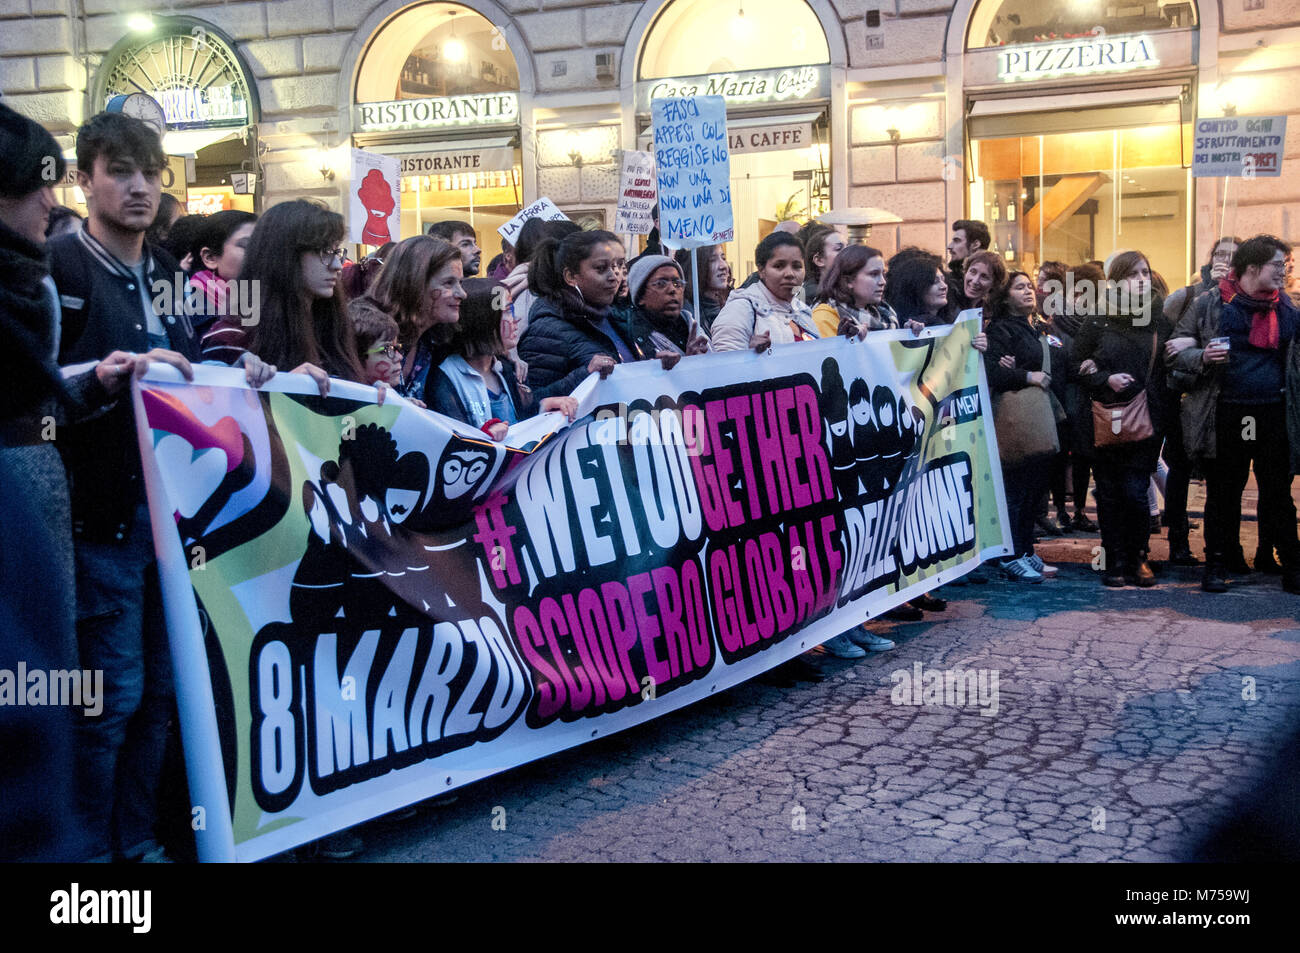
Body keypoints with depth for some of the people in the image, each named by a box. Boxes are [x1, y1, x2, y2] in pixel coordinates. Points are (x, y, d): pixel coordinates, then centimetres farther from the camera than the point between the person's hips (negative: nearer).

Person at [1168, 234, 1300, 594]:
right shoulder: (1209, 304, 1)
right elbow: (1176, 352, 1)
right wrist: (1202, 357, -18)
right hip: (1225, 416, -2)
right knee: (1223, 494, 7)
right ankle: (1217, 565, 18)